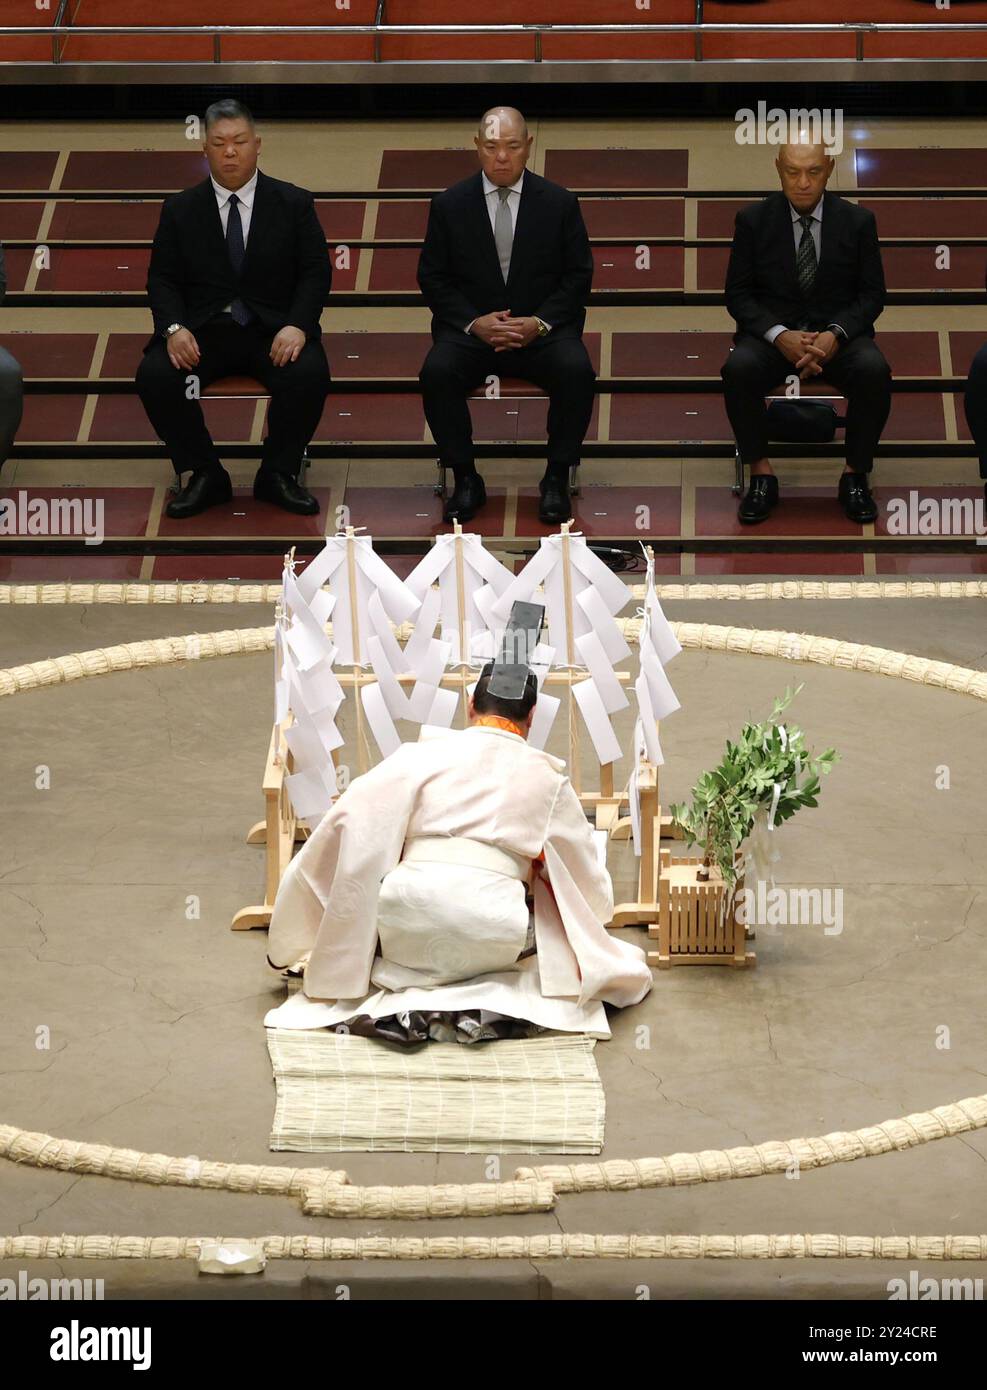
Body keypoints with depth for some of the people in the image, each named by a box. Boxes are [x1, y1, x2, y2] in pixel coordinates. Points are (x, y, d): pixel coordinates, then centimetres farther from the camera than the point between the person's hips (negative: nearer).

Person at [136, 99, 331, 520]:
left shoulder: (294, 204, 6)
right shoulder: (180, 210, 9)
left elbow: (316, 273, 2)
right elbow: (162, 279, 6)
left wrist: (297, 326, -17)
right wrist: (173, 328, -15)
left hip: (273, 329, -1)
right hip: (203, 329, 1)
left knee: (309, 374, -33)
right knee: (154, 375, -28)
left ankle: (278, 474, -9)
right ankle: (204, 475, -9)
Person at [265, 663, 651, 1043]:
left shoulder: (423, 754, 13)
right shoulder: (547, 778, 15)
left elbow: (351, 821, 4)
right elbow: (587, 881, 21)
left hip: (406, 930, 1)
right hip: (491, 930, 0)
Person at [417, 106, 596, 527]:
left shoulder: (559, 203, 4)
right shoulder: (449, 205, 5)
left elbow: (578, 275, 5)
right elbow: (432, 277, 5)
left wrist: (540, 322, -12)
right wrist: (473, 323, -12)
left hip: (542, 329, 0)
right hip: (471, 328, 0)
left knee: (576, 370, -31)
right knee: (437, 372, -31)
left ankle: (556, 479, -15)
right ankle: (465, 480, -15)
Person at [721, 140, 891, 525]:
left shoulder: (858, 221, 2)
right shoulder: (753, 219, 1)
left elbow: (872, 294, 3)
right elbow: (737, 294, 0)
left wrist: (836, 334, -17)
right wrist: (780, 335, -18)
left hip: (838, 331, 0)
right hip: (772, 330, 0)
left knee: (874, 371, -32)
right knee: (738, 368, -33)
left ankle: (855, 476, -14)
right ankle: (760, 475, -18)